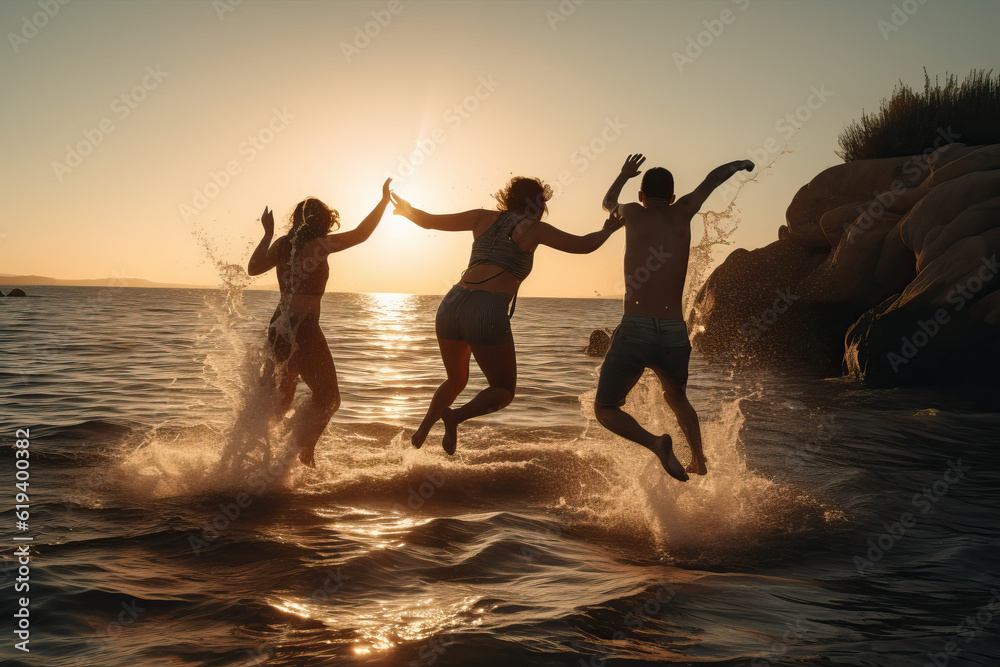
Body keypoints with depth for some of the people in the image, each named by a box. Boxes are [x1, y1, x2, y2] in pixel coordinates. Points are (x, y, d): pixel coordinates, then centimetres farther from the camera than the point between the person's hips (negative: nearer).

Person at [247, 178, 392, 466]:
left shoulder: (282, 244, 7)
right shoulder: (319, 244, -9)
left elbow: (253, 268, 14)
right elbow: (361, 233, -4)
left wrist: (267, 234, 19)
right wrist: (384, 200, 6)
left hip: (279, 324, 7)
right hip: (303, 327, -7)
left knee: (277, 396, 19)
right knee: (327, 397, 8)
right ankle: (301, 450, 2)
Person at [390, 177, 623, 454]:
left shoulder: (485, 217, 18)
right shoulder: (534, 228, 8)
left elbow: (430, 221, 17)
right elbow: (584, 245, 12)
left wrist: (408, 211, 37)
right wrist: (608, 230, 32)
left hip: (451, 306, 5)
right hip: (488, 316, -5)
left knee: (456, 380, 30)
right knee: (503, 392, 12)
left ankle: (426, 423, 8)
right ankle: (454, 416, -15)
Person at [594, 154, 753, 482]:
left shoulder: (634, 213, 5)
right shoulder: (682, 212, 10)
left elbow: (608, 203, 29)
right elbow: (713, 178, 28)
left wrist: (624, 175, 48)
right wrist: (740, 164, 48)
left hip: (635, 331, -4)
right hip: (675, 334, 4)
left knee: (605, 409, 6)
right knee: (677, 399, 33)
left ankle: (655, 443, -18)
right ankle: (699, 460, 35)